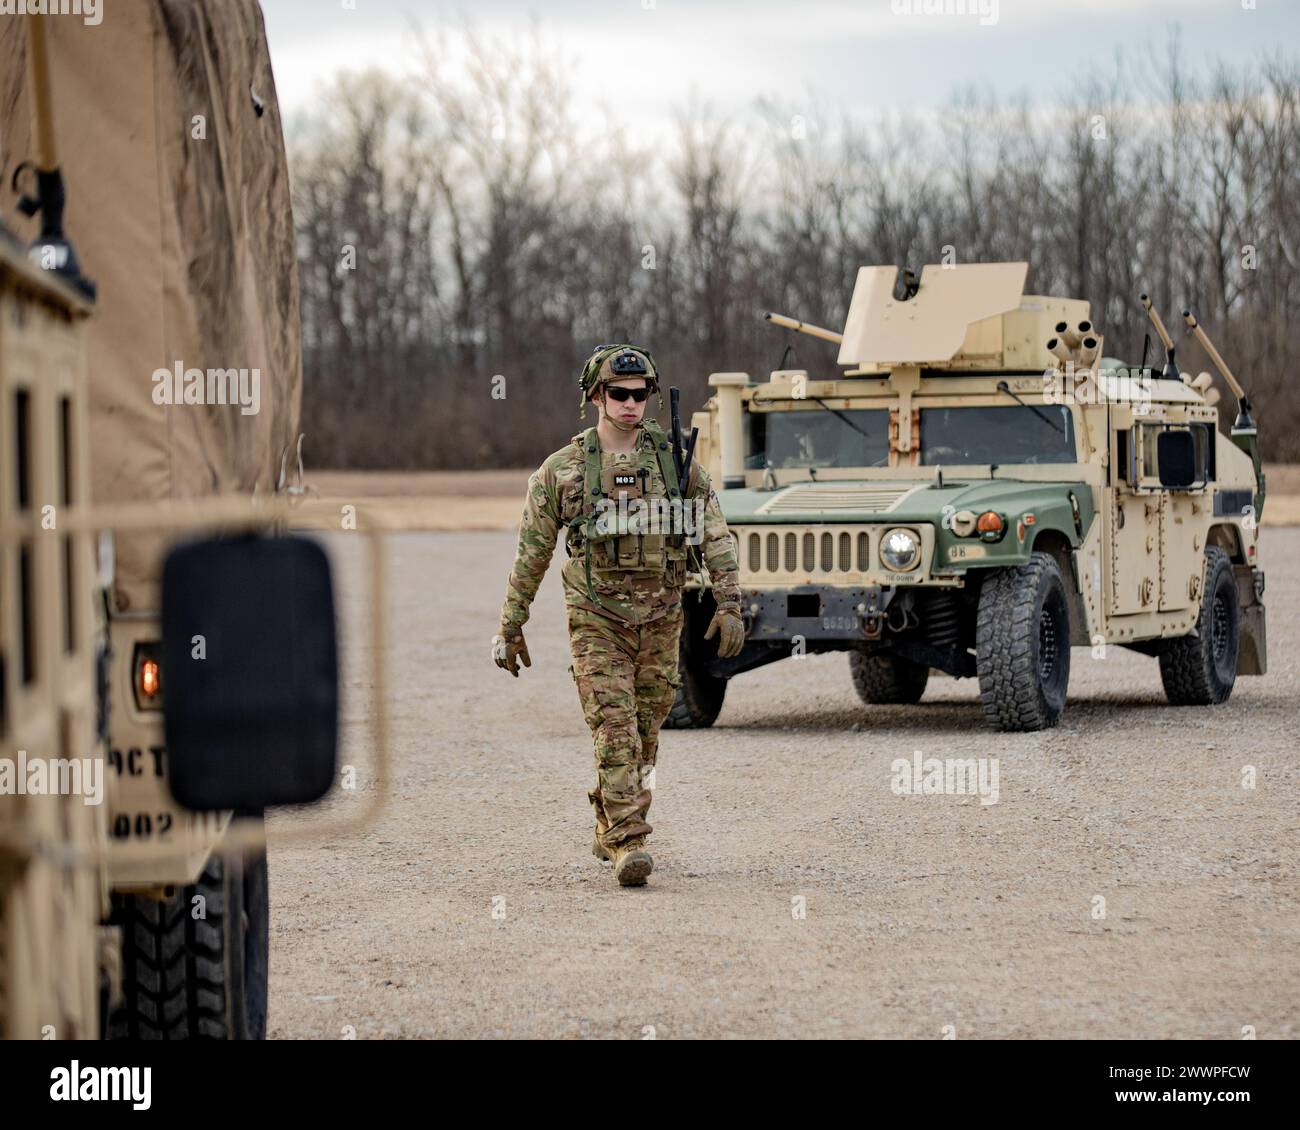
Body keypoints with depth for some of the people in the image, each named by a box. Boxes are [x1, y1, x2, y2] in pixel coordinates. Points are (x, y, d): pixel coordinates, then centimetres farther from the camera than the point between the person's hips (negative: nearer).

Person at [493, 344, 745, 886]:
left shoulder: (676, 459, 2)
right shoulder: (561, 470, -2)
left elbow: (715, 535, 1)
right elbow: (531, 553, 4)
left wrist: (729, 603, -9)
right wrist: (510, 627, 5)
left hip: (659, 621, 2)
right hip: (597, 621, -2)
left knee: (644, 737, 10)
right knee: (615, 731, -13)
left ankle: (610, 830, 27)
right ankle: (628, 845, -16)